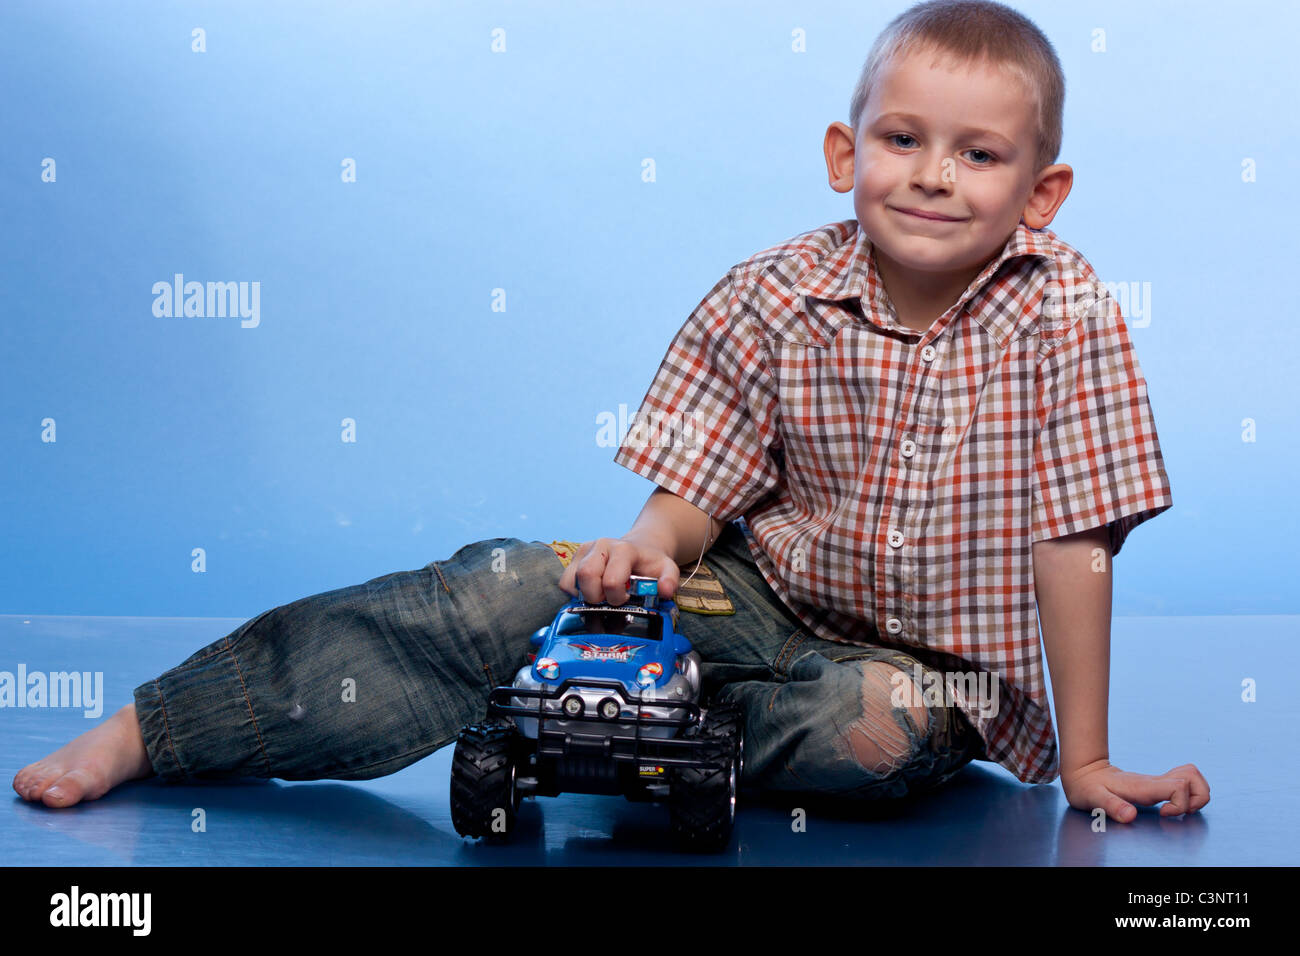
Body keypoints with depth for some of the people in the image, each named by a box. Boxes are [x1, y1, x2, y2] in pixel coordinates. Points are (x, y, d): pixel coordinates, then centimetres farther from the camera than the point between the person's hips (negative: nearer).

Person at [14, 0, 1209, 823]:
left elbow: (1075, 544, -13)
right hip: (761, 588, 1)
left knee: (887, 730, -37)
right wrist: (647, 543, -30)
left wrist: (1085, 762, -11)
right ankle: (147, 731, -12)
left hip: (937, 660, 0)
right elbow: (695, 489, -5)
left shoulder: (1067, 315, -16)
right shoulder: (772, 297, -11)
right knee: (513, 587, -17)